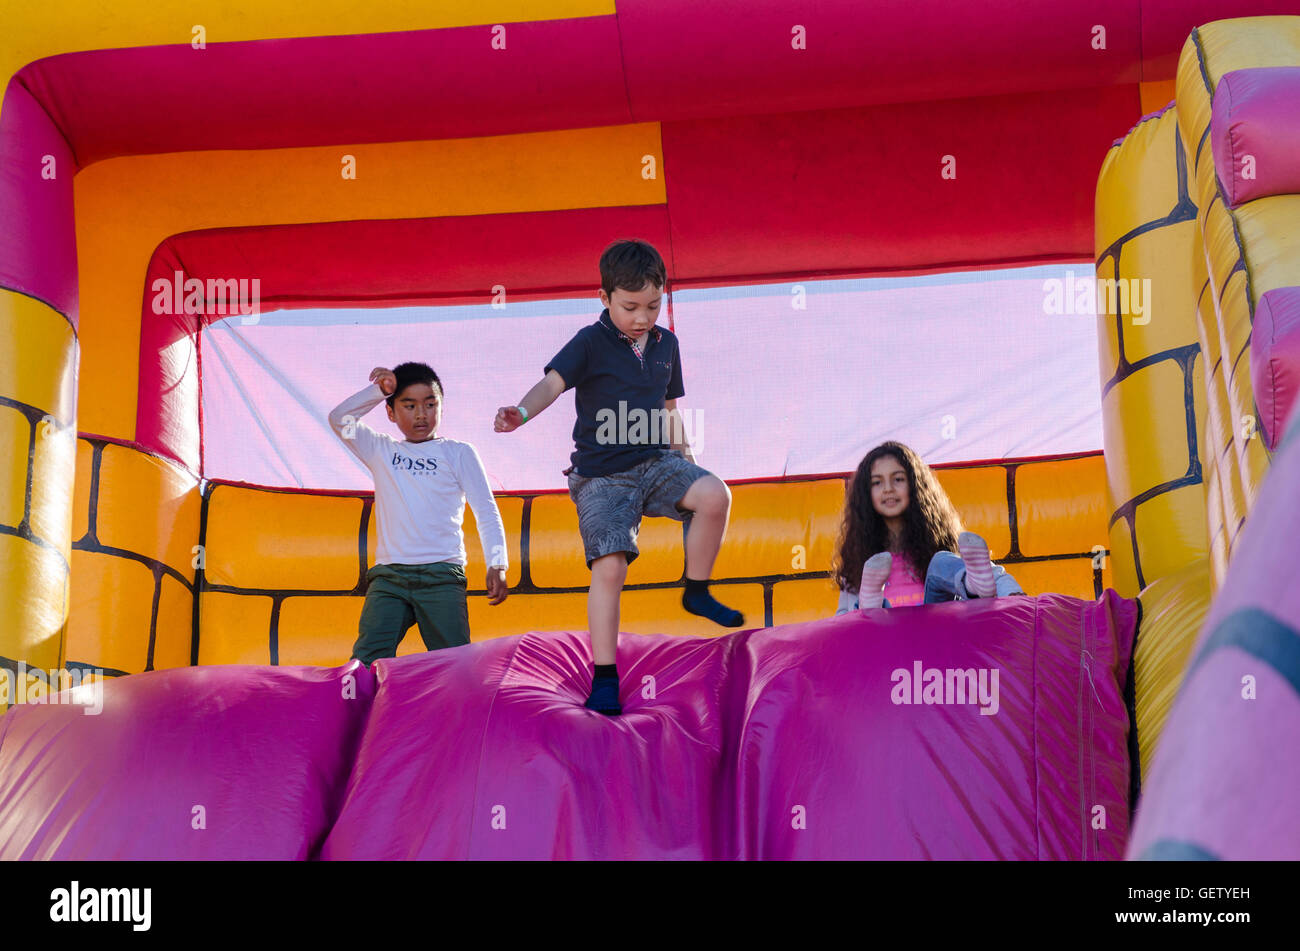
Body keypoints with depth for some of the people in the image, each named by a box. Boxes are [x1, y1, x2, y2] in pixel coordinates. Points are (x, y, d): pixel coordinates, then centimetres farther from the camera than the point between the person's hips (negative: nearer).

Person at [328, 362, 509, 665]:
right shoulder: (381, 451, 19)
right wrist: (379, 389, 5)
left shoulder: (458, 453, 12)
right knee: (367, 659, -14)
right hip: (388, 575, 2)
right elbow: (339, 419, 12)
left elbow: (486, 512, 7)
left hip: (442, 575, -2)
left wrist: (497, 565, -5)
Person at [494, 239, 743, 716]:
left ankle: (697, 591, -1)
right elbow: (552, 383, -23)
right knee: (609, 568, -13)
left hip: (656, 463, 4)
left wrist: (684, 455, 14)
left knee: (715, 495, -23)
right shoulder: (591, 343, -7)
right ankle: (604, 677, -2)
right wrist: (521, 413, -42)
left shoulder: (665, 344, 9)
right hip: (602, 475, -4)